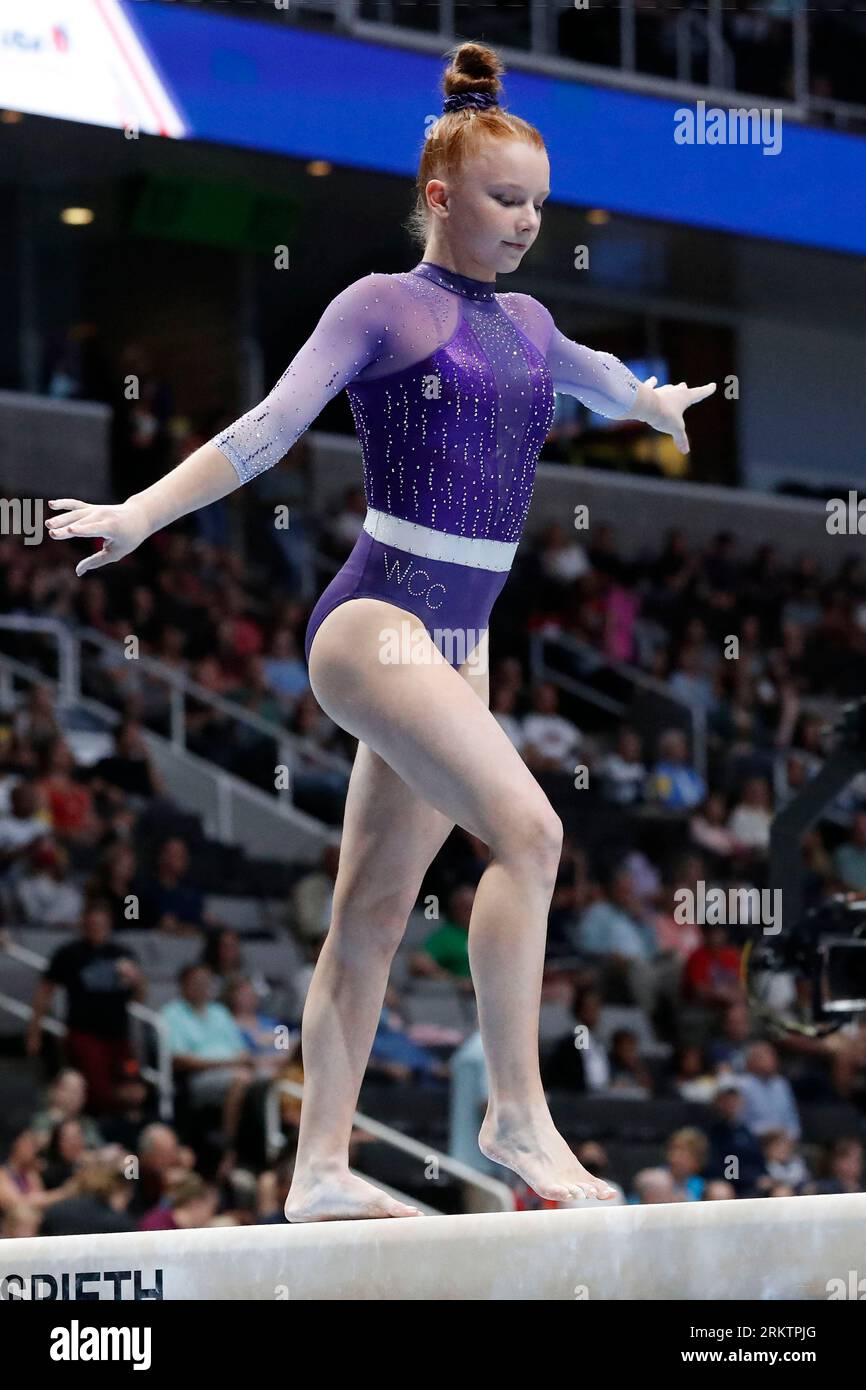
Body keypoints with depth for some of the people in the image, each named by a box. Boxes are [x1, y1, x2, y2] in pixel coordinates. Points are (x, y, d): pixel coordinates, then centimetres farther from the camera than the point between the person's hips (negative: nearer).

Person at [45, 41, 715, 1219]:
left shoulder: (524, 323, 17)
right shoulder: (383, 305, -4)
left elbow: (598, 376, 40)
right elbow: (269, 427, -12)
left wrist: (655, 403, 58)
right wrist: (142, 511, -23)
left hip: (458, 640, 7)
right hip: (376, 622, -7)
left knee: (374, 915, 7)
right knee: (527, 827, -23)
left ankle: (320, 1171, 9)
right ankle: (518, 1112, -19)